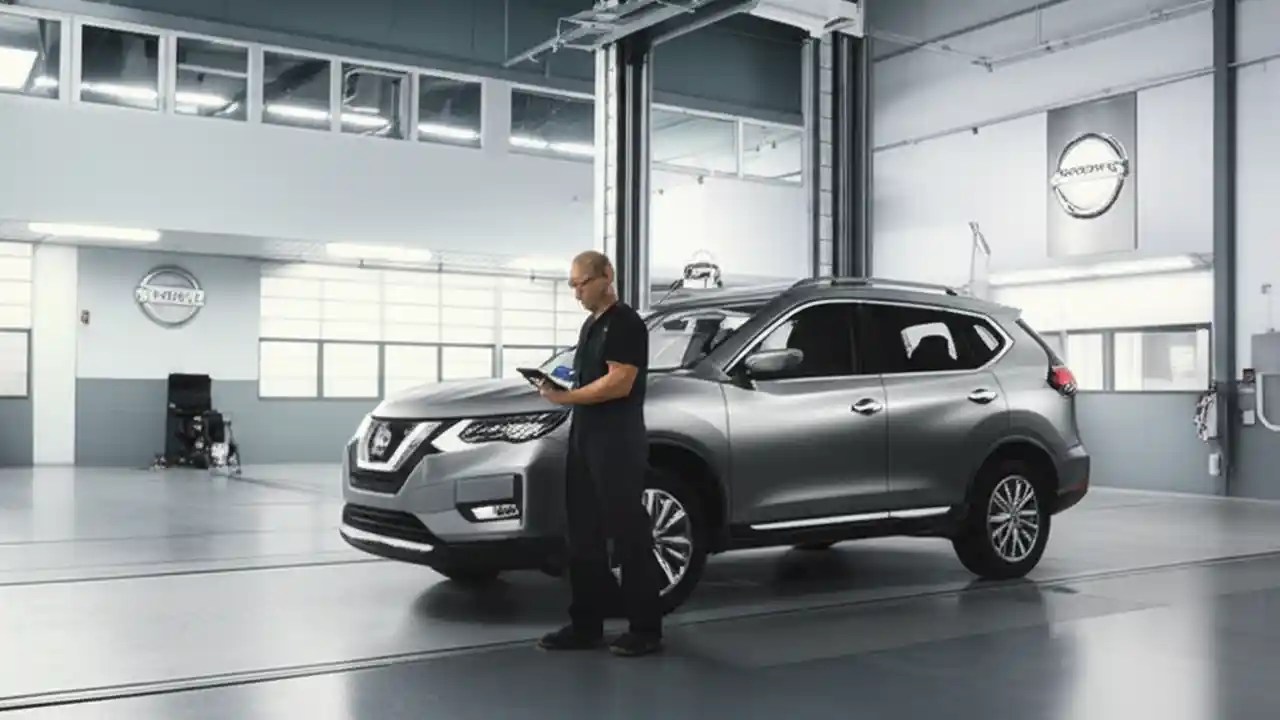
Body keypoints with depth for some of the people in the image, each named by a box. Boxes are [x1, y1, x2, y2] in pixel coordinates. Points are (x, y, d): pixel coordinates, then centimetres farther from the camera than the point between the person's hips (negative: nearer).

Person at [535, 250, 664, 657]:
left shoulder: (625, 323, -10)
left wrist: (566, 398, -17)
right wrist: (560, 384, 5)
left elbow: (619, 383, -18)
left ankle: (646, 630, 3)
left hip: (619, 444, -10)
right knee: (583, 536, 11)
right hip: (584, 439, 10)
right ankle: (585, 625, 18)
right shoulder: (590, 325, 19)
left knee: (629, 535, -5)